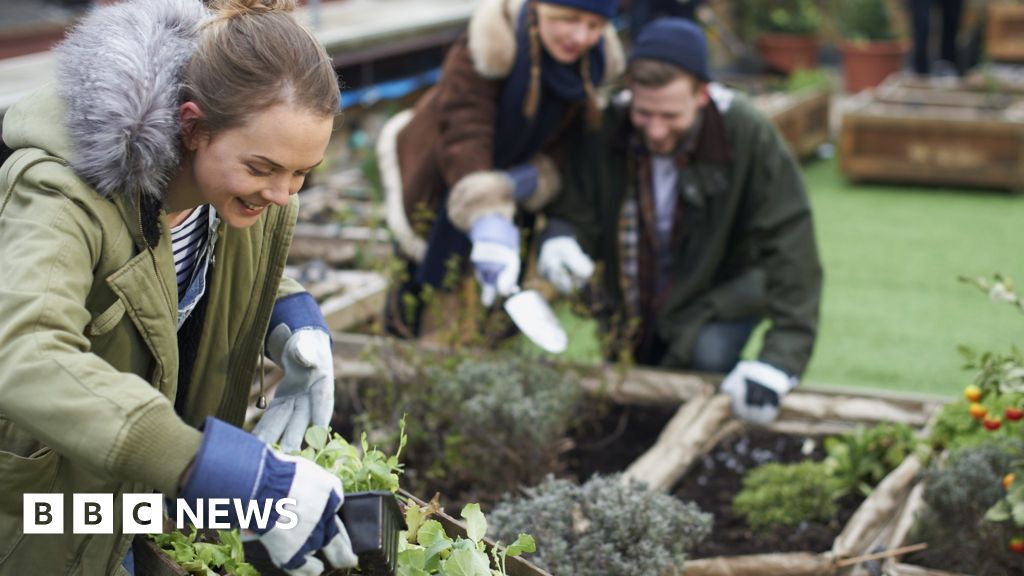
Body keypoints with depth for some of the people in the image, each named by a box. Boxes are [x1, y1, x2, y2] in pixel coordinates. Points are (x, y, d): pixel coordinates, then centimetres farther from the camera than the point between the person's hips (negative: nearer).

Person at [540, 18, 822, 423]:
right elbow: (575, 215, -12)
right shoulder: (604, 129, -20)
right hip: (633, 305, 3)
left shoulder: (751, 139, -27)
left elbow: (790, 250, -31)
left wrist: (780, 360, -42)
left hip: (719, 302, -3)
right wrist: (560, 240, -40)